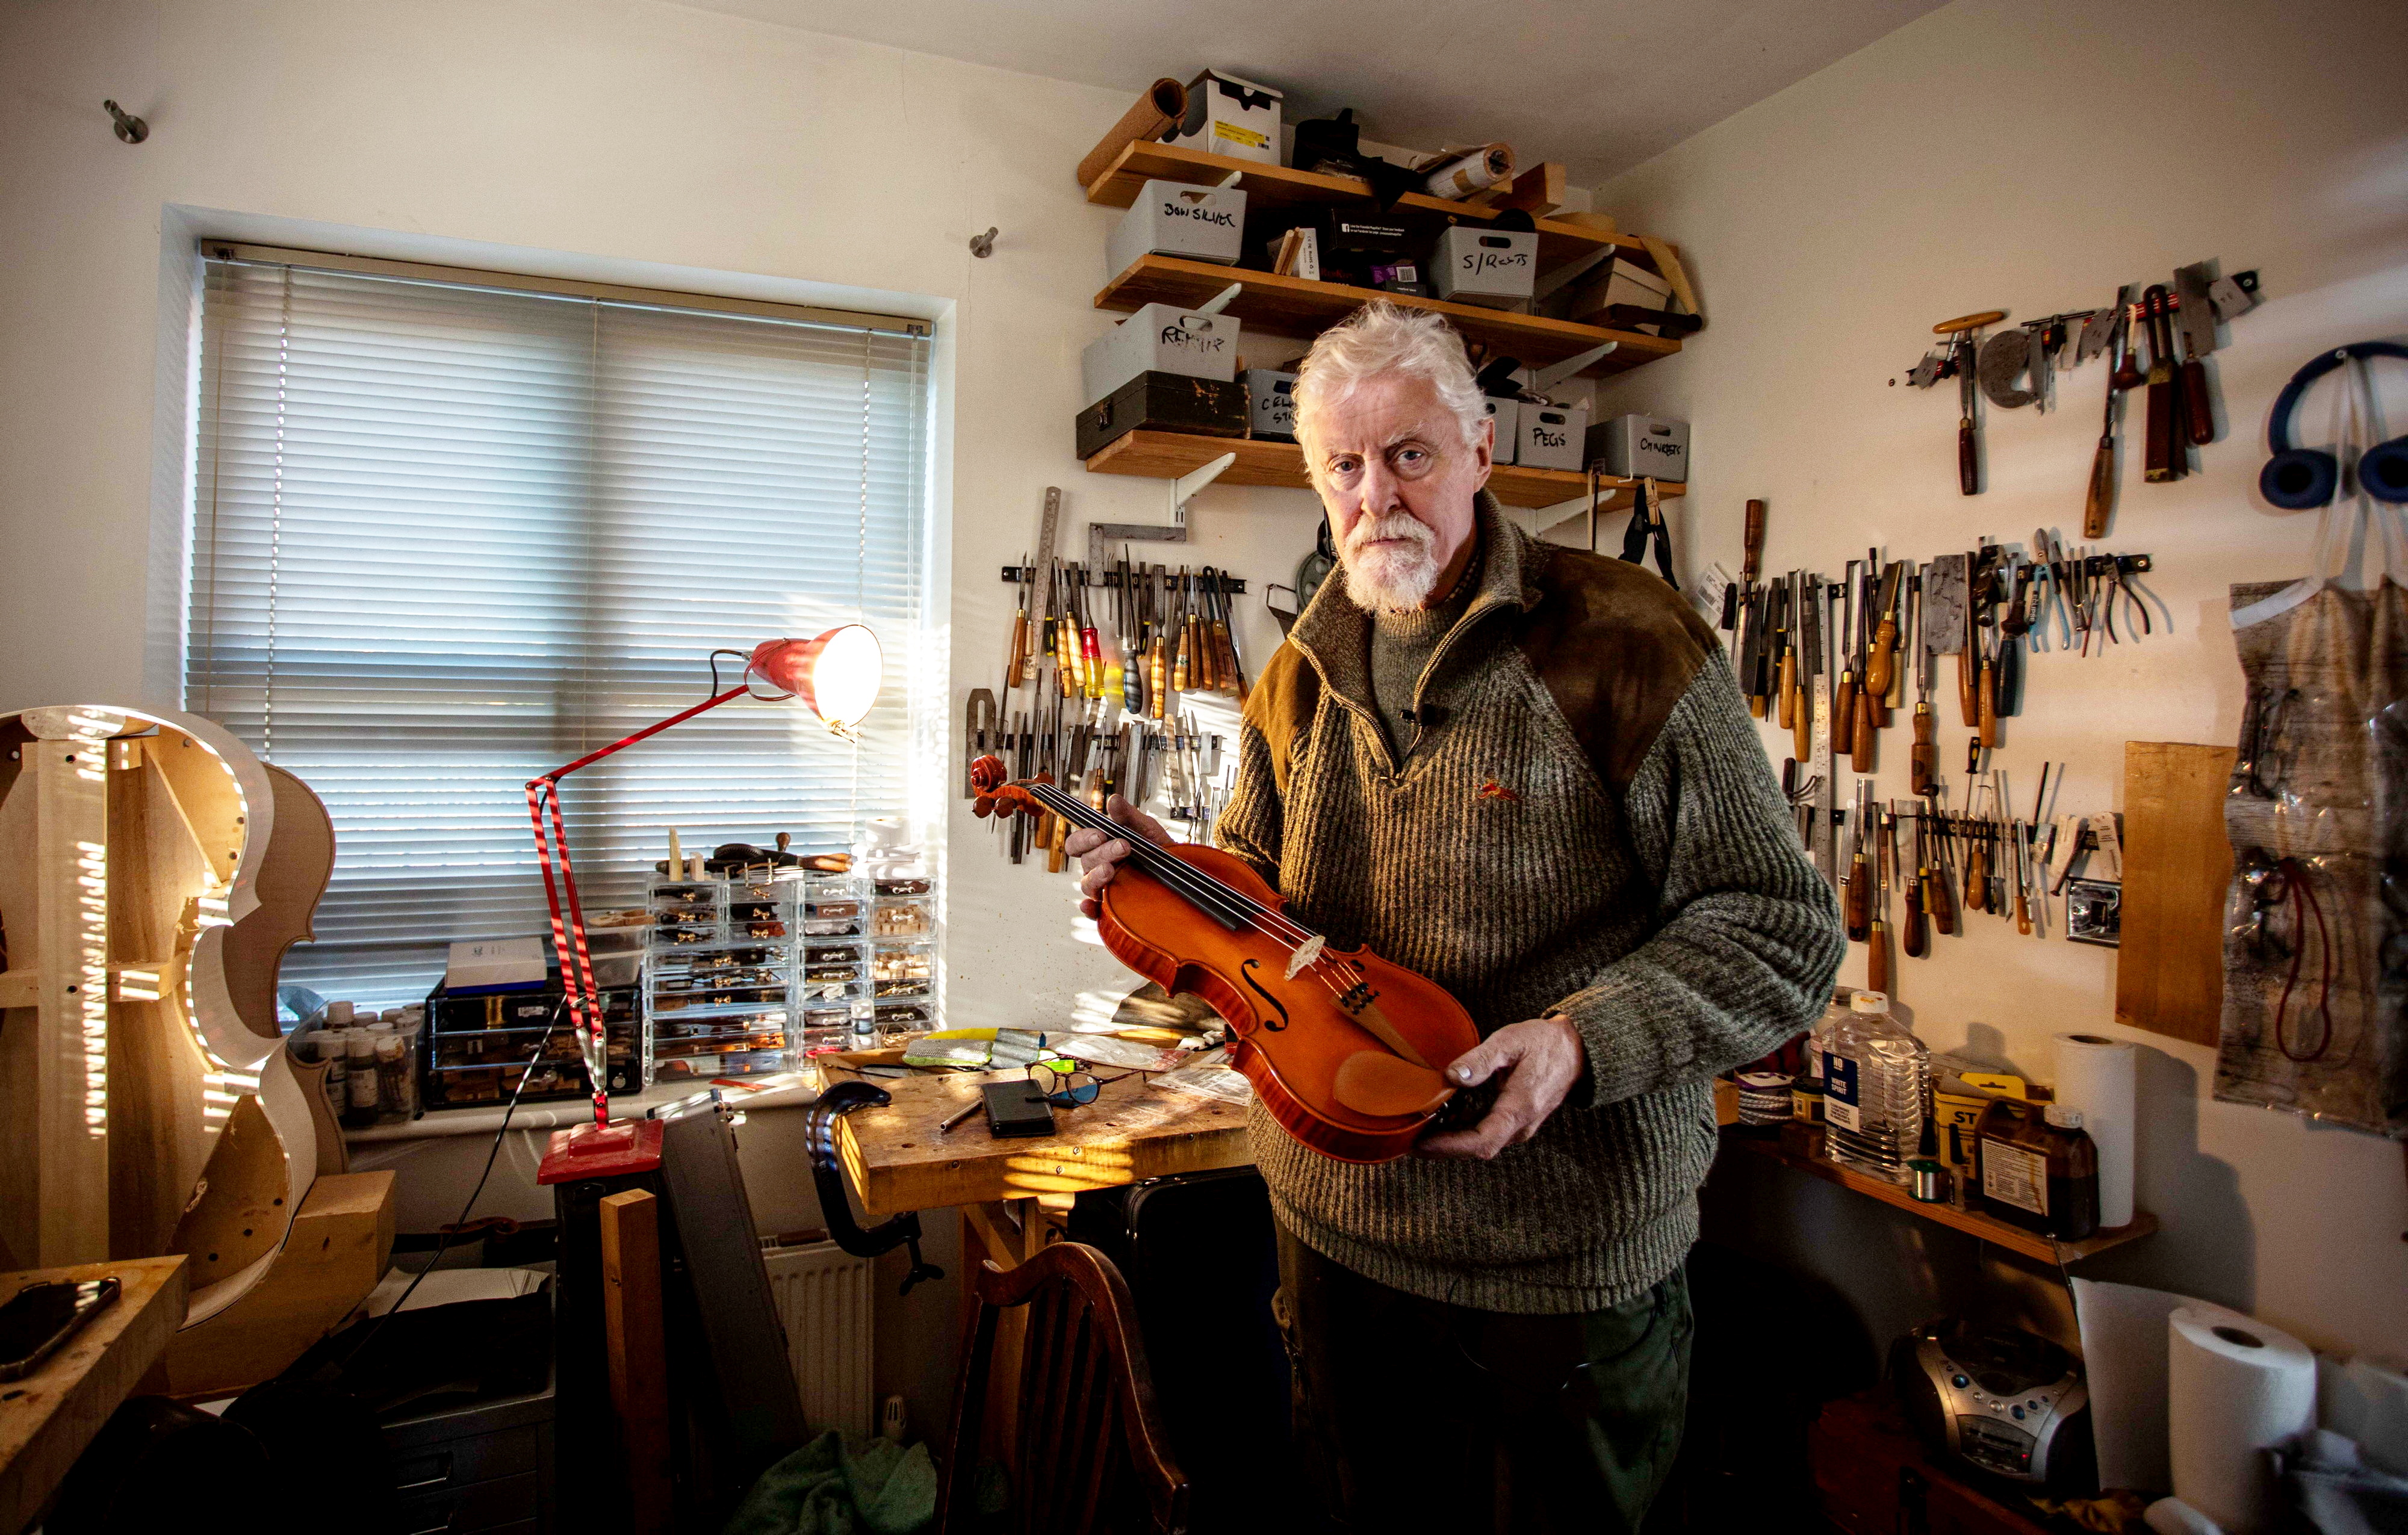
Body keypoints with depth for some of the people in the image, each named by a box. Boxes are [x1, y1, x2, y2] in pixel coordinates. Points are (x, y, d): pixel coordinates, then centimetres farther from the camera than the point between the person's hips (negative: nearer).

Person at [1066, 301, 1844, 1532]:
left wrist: (1587, 1038, -26)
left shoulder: (1625, 644, -14)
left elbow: (1781, 926, -13)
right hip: (1333, 1225, 5)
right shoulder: (1301, 679, 4)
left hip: (1567, 1258, -4)